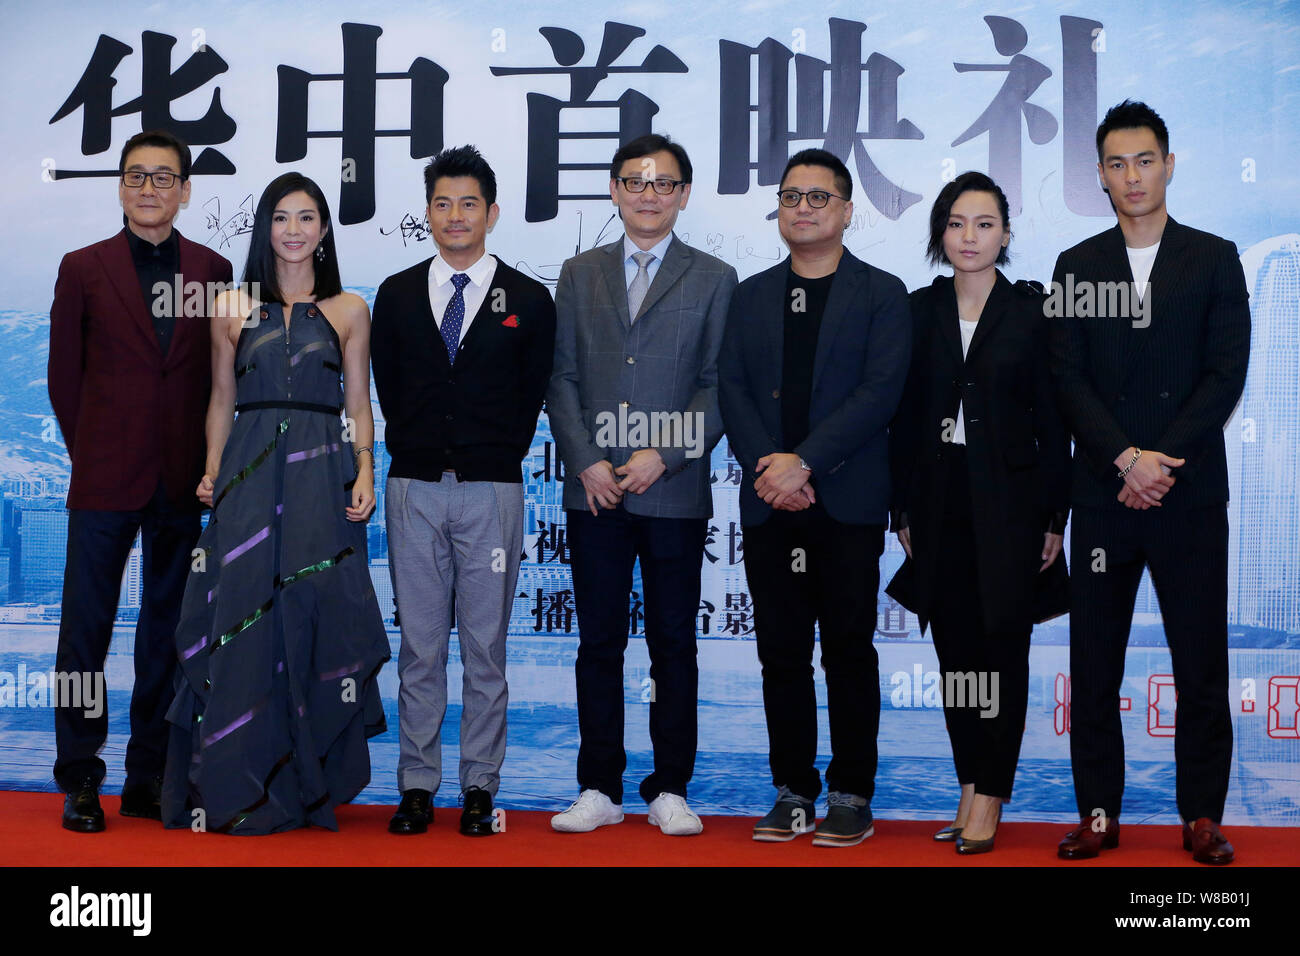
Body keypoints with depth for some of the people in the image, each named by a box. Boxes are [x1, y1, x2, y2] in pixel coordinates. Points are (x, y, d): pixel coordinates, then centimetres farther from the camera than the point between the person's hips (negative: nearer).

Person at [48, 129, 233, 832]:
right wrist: (91, 454, 4)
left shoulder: (213, 271, 7)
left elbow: (218, 375, 8)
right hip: (104, 481, -1)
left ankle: (148, 778, 18)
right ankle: (80, 780, 13)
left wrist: (203, 462, 2)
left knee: (166, 632, 8)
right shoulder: (84, 269, 4)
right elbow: (63, 375, 6)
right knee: (85, 630, 2)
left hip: (182, 484, 1)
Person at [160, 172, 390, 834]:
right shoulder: (233, 308, 11)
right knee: (243, 625, -2)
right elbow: (222, 400, 14)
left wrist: (365, 474, -5)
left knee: (317, 620, -1)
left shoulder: (348, 311, 9)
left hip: (322, 479, 0)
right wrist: (212, 470, 1)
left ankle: (308, 786, 9)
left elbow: (359, 407, 8)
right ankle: (236, 789, 7)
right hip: (248, 480, 1)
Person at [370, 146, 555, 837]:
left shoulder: (528, 301, 4)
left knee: (486, 648, 3)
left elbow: (529, 398, 5)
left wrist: (496, 462, 3)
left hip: (491, 492, -1)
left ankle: (479, 789, 11)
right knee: (420, 646, 5)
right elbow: (388, 390, 12)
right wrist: (415, 456, 7)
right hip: (415, 488, 2)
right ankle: (418, 786, 13)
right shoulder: (396, 296, 10)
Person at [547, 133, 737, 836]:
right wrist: (586, 462, -4)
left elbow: (718, 385, 1)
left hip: (675, 491, -1)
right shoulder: (580, 275, 13)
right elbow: (561, 377, 8)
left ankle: (670, 790, 13)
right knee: (599, 643, 5)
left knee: (673, 643, 4)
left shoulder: (713, 278, 7)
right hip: (594, 490, 2)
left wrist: (664, 456, -10)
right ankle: (599, 789, 13)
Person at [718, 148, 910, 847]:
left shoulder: (881, 293, 4)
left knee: (848, 650, 1)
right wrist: (766, 466, -9)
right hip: (769, 503, 3)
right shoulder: (752, 295, 15)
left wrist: (804, 462, -16)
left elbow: (880, 391, -8)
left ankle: (851, 795, 10)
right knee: (782, 651, 6)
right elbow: (732, 389, 7)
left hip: (848, 501, -3)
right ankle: (793, 790, 15)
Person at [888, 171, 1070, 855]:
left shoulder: (1031, 311, 0)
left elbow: (1051, 421, 0)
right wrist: (904, 510, 4)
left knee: (1003, 646, -1)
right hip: (939, 503, 3)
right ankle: (971, 784, 16)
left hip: (1008, 502, -2)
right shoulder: (919, 311, 7)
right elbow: (904, 418, 8)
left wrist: (1054, 517, -4)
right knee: (954, 649, 6)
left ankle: (991, 794, 7)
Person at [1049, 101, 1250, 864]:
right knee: (1095, 662, 3)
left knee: (1201, 661, 2)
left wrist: (1163, 459, -11)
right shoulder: (1077, 267, 9)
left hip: (1191, 492, -1)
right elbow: (1070, 379, 2)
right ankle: (1100, 814, 11)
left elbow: (1226, 375, -1)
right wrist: (1126, 458, -11)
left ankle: (1202, 816, 11)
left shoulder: (1215, 259, 6)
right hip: (1104, 493, 1)